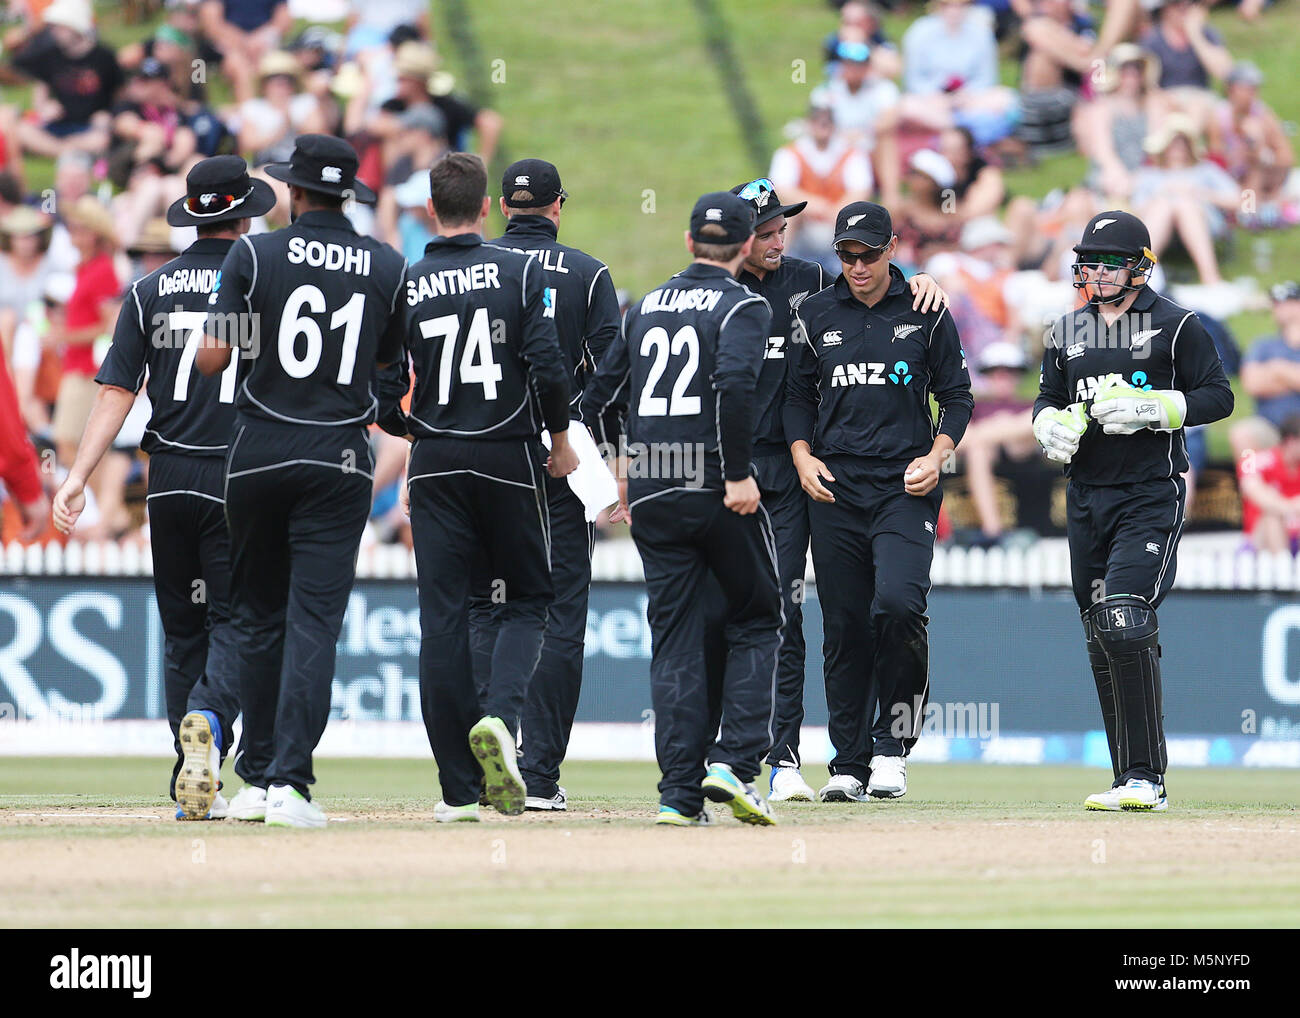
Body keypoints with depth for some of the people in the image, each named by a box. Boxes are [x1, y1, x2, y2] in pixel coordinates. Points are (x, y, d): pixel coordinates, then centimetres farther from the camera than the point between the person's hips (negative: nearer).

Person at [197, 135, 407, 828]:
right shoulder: (388, 267, 3)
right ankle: (288, 781, -14)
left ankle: (256, 778, 16)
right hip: (339, 459, 0)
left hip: (256, 457, 0)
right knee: (315, 619, -3)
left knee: (258, 616, 12)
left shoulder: (254, 256, -4)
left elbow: (211, 359, -7)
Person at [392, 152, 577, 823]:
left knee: (443, 616, 2)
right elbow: (548, 365, -10)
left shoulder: (406, 284, 2)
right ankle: (499, 715, -17)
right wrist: (559, 438, 4)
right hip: (509, 458, -1)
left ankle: (459, 790, -1)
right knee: (526, 601, 12)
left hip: (435, 464, 1)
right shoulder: (521, 272, -3)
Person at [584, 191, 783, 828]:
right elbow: (734, 383, -21)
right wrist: (738, 473, -18)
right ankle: (734, 762, -6)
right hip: (719, 496, -4)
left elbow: (599, 399, 16)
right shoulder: (744, 307, -2)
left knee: (675, 641, 6)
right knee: (754, 623, 10)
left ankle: (680, 792, -1)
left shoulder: (645, 308, 15)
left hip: (652, 496, 4)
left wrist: (622, 475, 28)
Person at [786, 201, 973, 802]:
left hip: (905, 487, -2)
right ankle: (850, 765, 8)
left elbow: (956, 396, 10)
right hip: (834, 486, 2)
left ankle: (893, 744, -7)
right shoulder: (816, 315, 10)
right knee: (844, 627, 1)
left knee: (897, 603, -22)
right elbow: (798, 394, 16)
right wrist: (803, 456, 0)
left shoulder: (925, 314, 6)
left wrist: (937, 455, -6)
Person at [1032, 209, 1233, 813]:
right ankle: (1130, 781, 13)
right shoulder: (1068, 331, 14)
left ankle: (1145, 779, -20)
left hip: (1151, 496, -6)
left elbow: (1217, 397, -4)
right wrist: (1051, 424, -2)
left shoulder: (1175, 326, -2)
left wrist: (1150, 408, -17)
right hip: (1086, 500, 6)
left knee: (1126, 624, -20)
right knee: (1100, 640, 6)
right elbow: (1046, 400, 21)